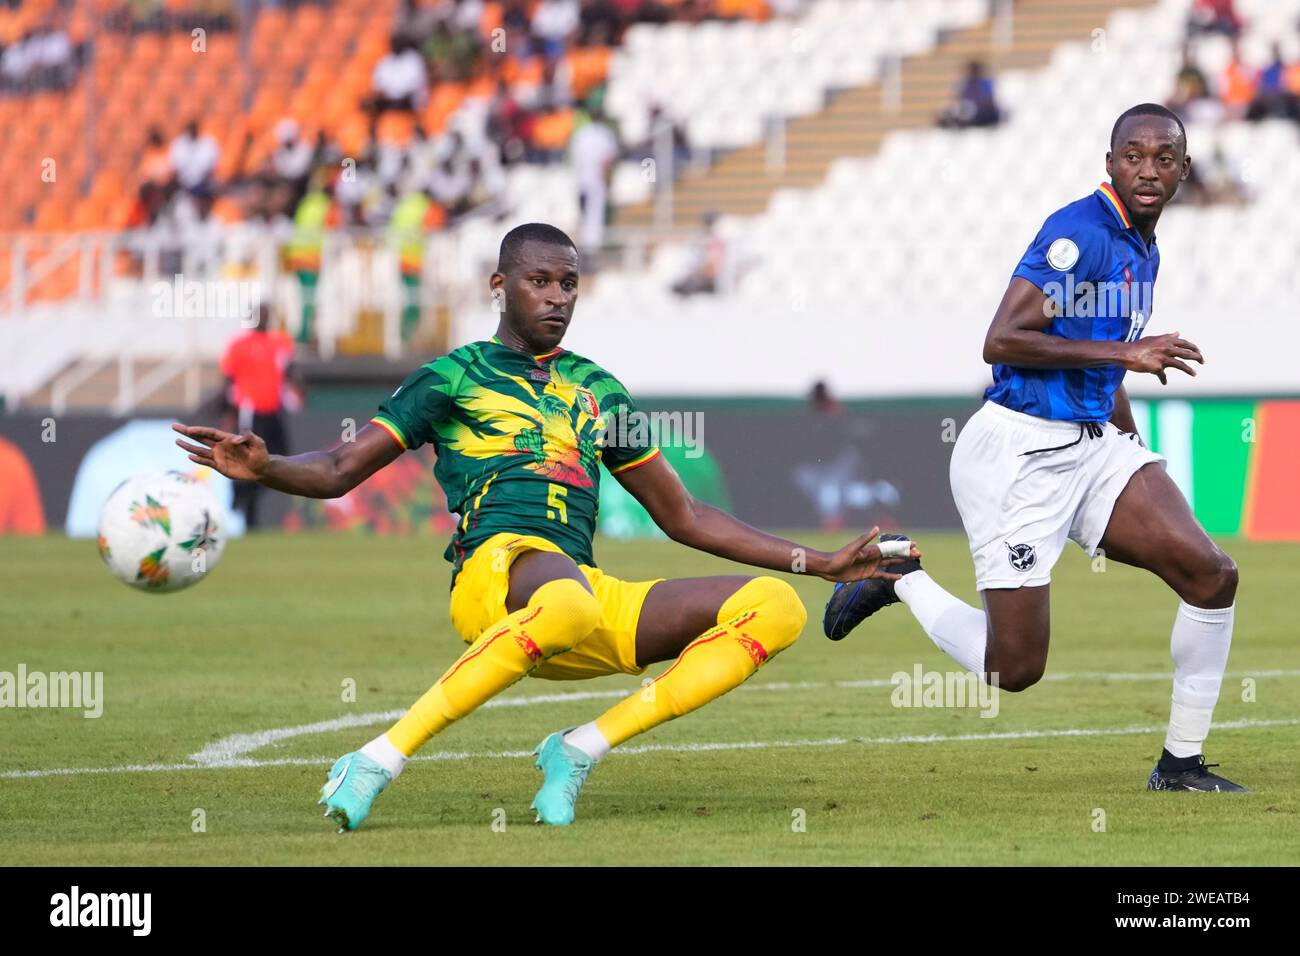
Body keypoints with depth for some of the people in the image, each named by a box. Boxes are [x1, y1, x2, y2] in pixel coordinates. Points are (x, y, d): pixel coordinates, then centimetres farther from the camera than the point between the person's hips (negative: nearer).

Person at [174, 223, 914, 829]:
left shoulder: (597, 391, 27)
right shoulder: (454, 378, 14)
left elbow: (685, 518, 31)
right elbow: (340, 470, 8)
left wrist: (819, 563, 25)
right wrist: (263, 468, -15)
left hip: (592, 593, 6)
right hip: (498, 564, -6)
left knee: (776, 607, -13)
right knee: (567, 603, -44)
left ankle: (583, 748, -17)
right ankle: (381, 759, -35)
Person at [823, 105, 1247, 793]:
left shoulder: (1143, 250, 14)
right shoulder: (1079, 231, -15)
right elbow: (1001, 342, -23)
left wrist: (1141, 460, 27)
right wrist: (1126, 354, -23)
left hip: (1092, 445, 8)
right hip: (1018, 454, -8)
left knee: (1212, 575, -8)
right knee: (1014, 670, -7)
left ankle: (1181, 763, 4)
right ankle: (901, 578, 20)